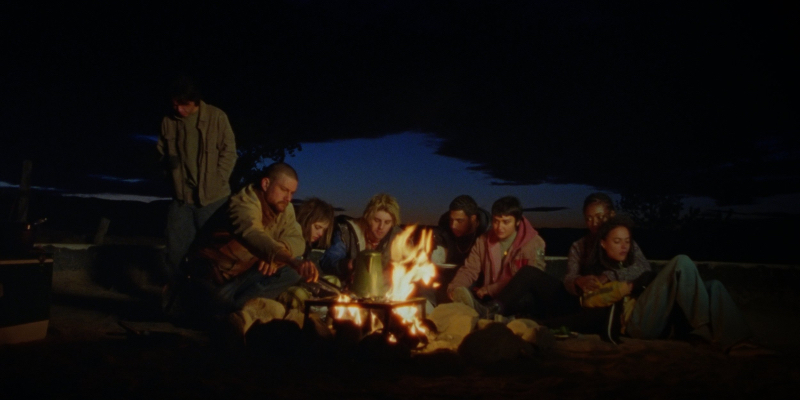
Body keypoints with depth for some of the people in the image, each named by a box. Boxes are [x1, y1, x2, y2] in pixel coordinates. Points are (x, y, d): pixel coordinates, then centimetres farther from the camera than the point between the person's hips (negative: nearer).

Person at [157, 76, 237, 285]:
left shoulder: (216, 116, -6)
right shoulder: (168, 121, 3)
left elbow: (229, 152, -2)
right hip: (181, 197, 3)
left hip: (212, 197, -3)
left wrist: (215, 182, -9)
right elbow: (162, 153, 14)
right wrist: (171, 169, -8)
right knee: (176, 250, 6)